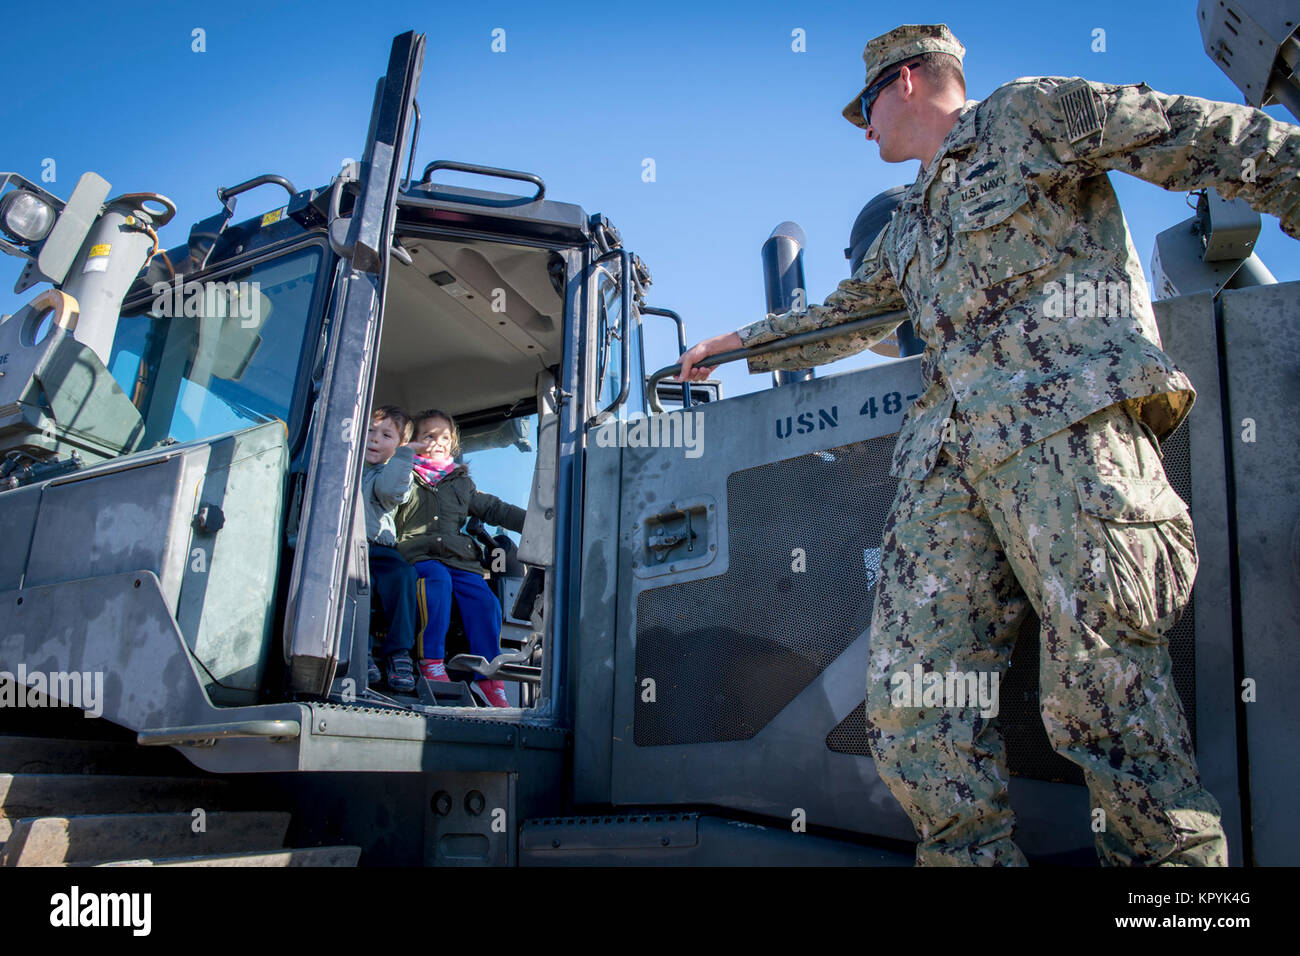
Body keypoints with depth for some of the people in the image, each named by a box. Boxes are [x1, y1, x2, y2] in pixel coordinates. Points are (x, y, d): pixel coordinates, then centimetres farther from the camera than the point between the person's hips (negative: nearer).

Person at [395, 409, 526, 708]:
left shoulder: (462, 483, 26)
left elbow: (495, 509, 26)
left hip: (459, 559, 3)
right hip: (419, 556, -3)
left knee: (485, 601, -21)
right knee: (438, 579, -37)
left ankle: (489, 677, -16)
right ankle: (431, 662, -34)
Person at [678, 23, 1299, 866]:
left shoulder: (1029, 115, 11)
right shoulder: (910, 225, 33)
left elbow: (1222, 141, 5)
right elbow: (840, 317, 44)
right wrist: (733, 344, 50)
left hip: (1068, 418, -7)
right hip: (952, 448, 7)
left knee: (1103, 683, -14)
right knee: (910, 699, -5)